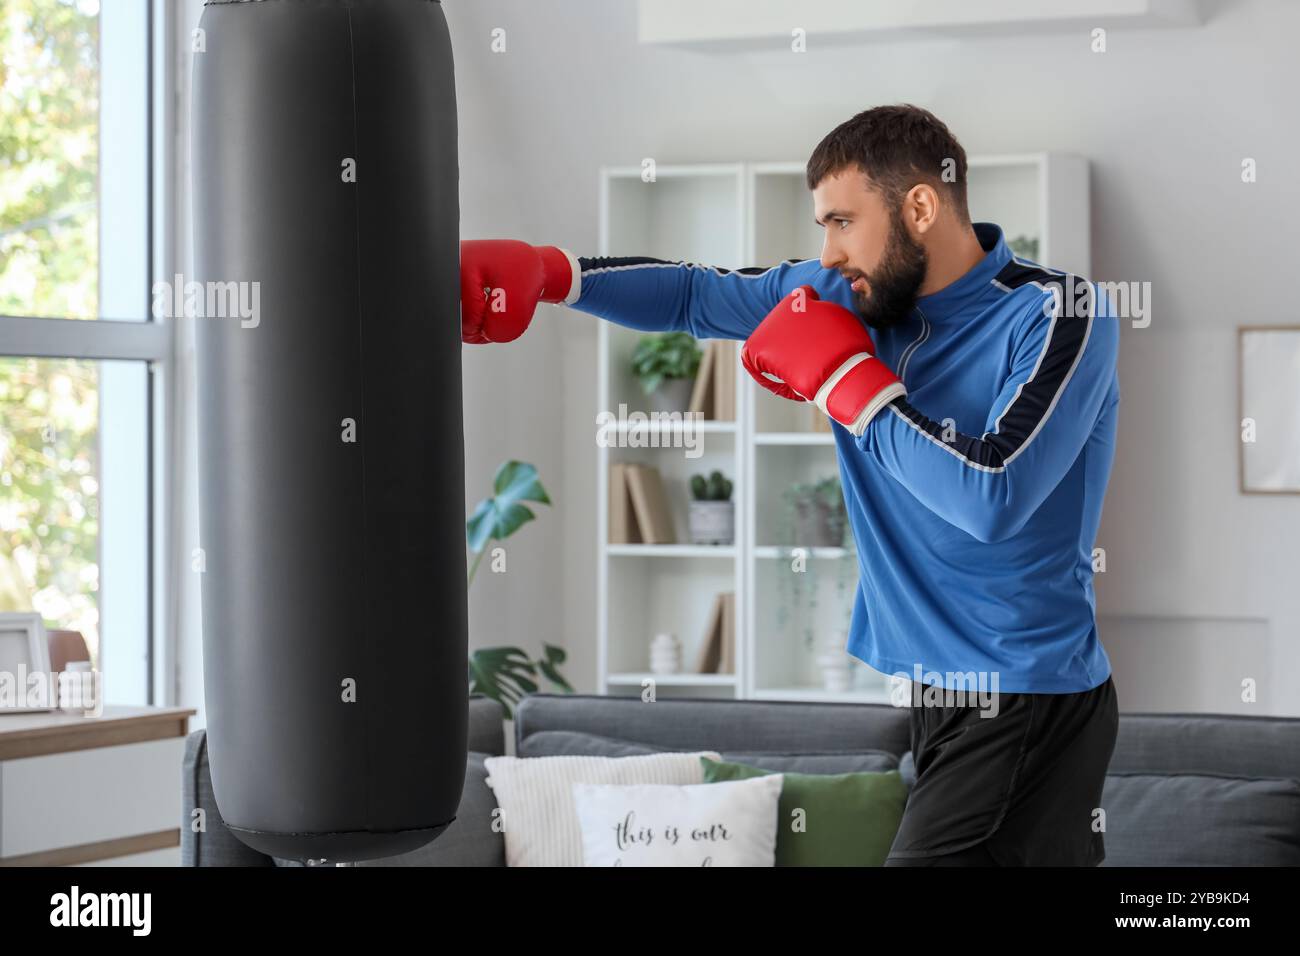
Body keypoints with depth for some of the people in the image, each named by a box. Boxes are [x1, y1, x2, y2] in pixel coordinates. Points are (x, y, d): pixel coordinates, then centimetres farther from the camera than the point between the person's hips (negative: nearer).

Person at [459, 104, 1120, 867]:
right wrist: (541, 272, -2)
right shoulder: (846, 292, 4)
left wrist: (846, 379, -17)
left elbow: (993, 500, -26)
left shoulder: (1063, 316, -16)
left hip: (1027, 709, -7)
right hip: (943, 691, 7)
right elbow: (692, 296, 12)